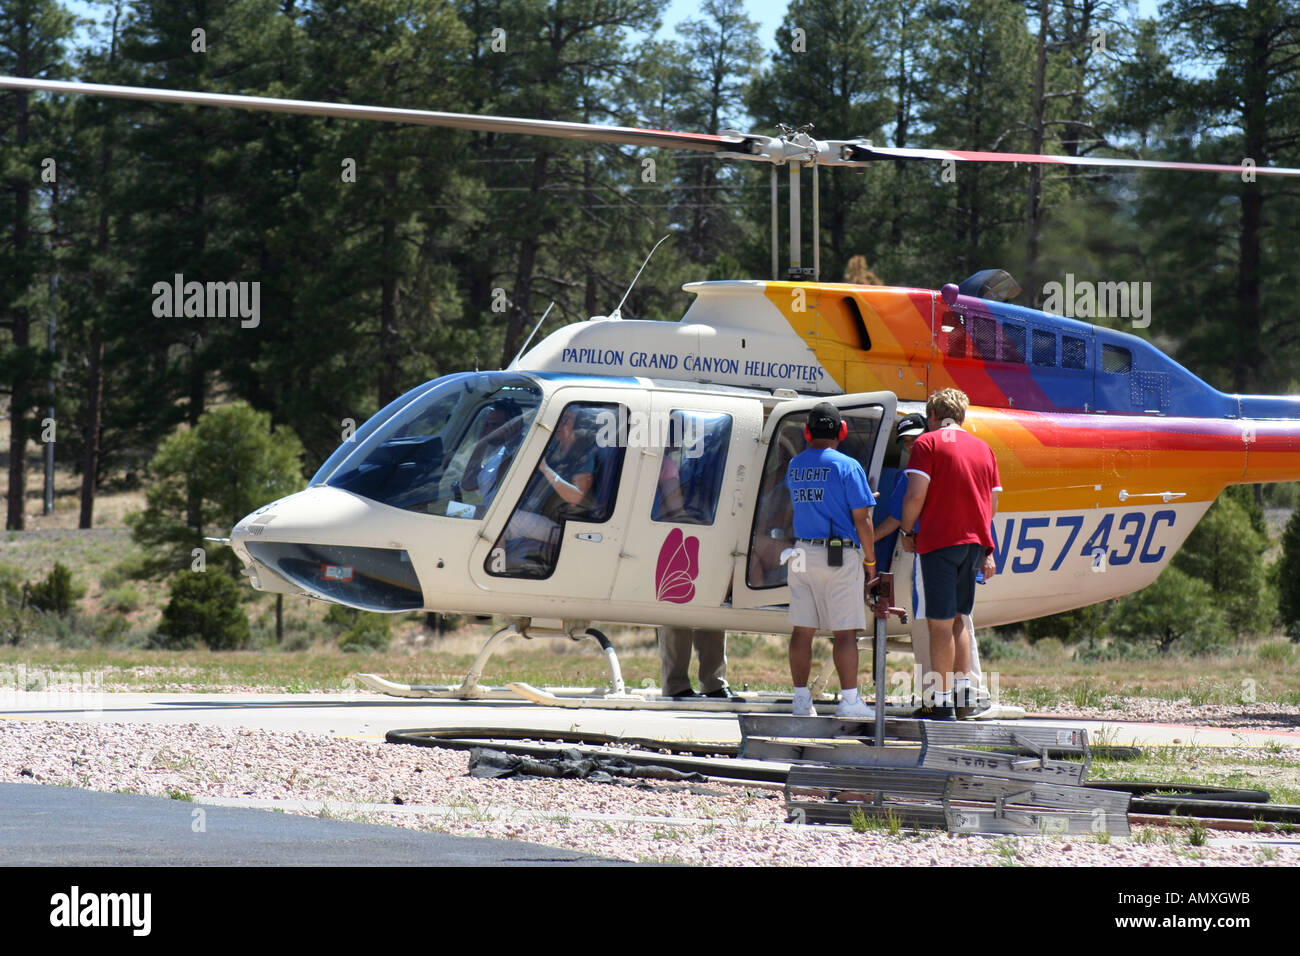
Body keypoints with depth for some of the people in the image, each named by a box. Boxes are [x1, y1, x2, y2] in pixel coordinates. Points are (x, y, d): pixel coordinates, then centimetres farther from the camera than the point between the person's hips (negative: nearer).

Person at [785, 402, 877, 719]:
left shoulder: (794, 467, 10)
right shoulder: (847, 467, -9)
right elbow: (861, 519, -10)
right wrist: (870, 559, 3)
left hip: (802, 555, 5)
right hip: (839, 555, -5)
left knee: (802, 629, 7)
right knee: (845, 631, -3)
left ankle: (801, 699, 9)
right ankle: (849, 700, -4)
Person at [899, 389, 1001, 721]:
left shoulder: (928, 443, -3)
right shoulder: (983, 448, 15)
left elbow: (916, 495, -13)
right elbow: (992, 503, 15)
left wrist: (907, 533, 1)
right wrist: (986, 552, 18)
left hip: (939, 542, -6)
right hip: (975, 543, 6)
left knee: (940, 622, -4)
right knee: (958, 618, 19)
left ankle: (943, 702, -5)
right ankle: (964, 686, 13)